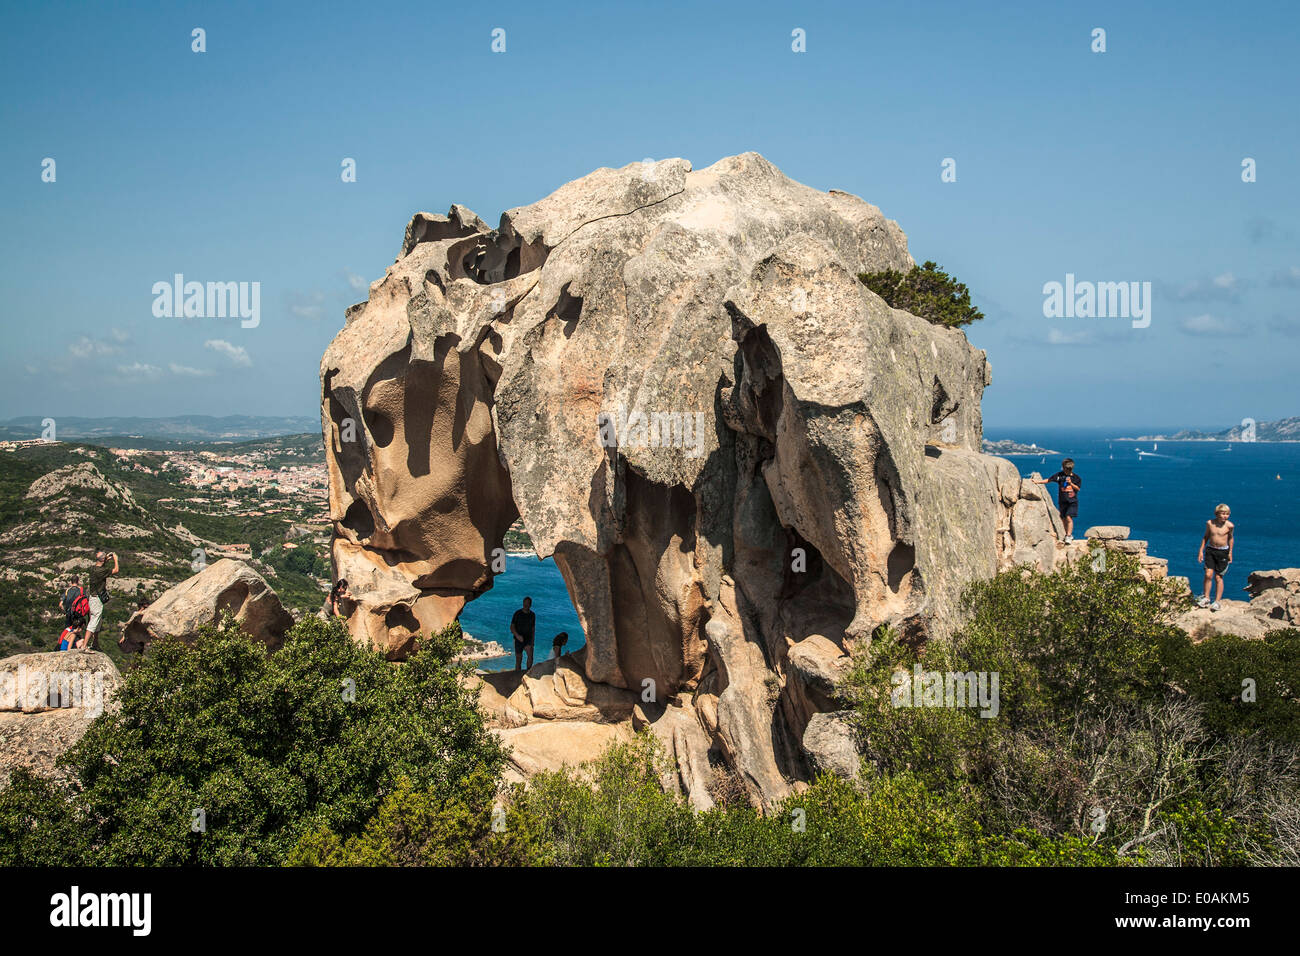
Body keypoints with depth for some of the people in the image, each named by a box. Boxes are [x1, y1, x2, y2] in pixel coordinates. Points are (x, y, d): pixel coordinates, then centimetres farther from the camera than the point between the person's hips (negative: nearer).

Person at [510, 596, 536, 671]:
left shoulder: (532, 615, 5)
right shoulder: (517, 613, -5)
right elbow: (512, 627, -7)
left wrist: (532, 642, 14)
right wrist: (517, 635, -24)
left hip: (528, 640, 1)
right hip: (518, 640, -1)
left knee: (530, 654, -24)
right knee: (518, 660, 1)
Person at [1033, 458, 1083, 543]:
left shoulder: (1076, 478, 0)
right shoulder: (1060, 475, 1)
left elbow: (1078, 488, -1)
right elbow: (1049, 480, 4)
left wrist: (1071, 483, -16)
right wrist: (1038, 482, -3)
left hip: (1072, 502, -3)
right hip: (1062, 501, 3)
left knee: (1069, 518, -16)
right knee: (1063, 519, 7)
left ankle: (1068, 536, -12)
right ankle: (1068, 534, 23)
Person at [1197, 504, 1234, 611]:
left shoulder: (1229, 525, -8)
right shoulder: (1210, 523, -4)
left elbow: (1230, 538, 10)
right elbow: (1205, 537, 9)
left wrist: (1230, 552, 11)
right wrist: (1201, 551, 7)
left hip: (1223, 552, -1)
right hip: (1210, 550, 1)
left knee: (1218, 577, 2)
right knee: (1208, 574, -8)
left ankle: (1217, 601, 9)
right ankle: (1206, 598, 7)